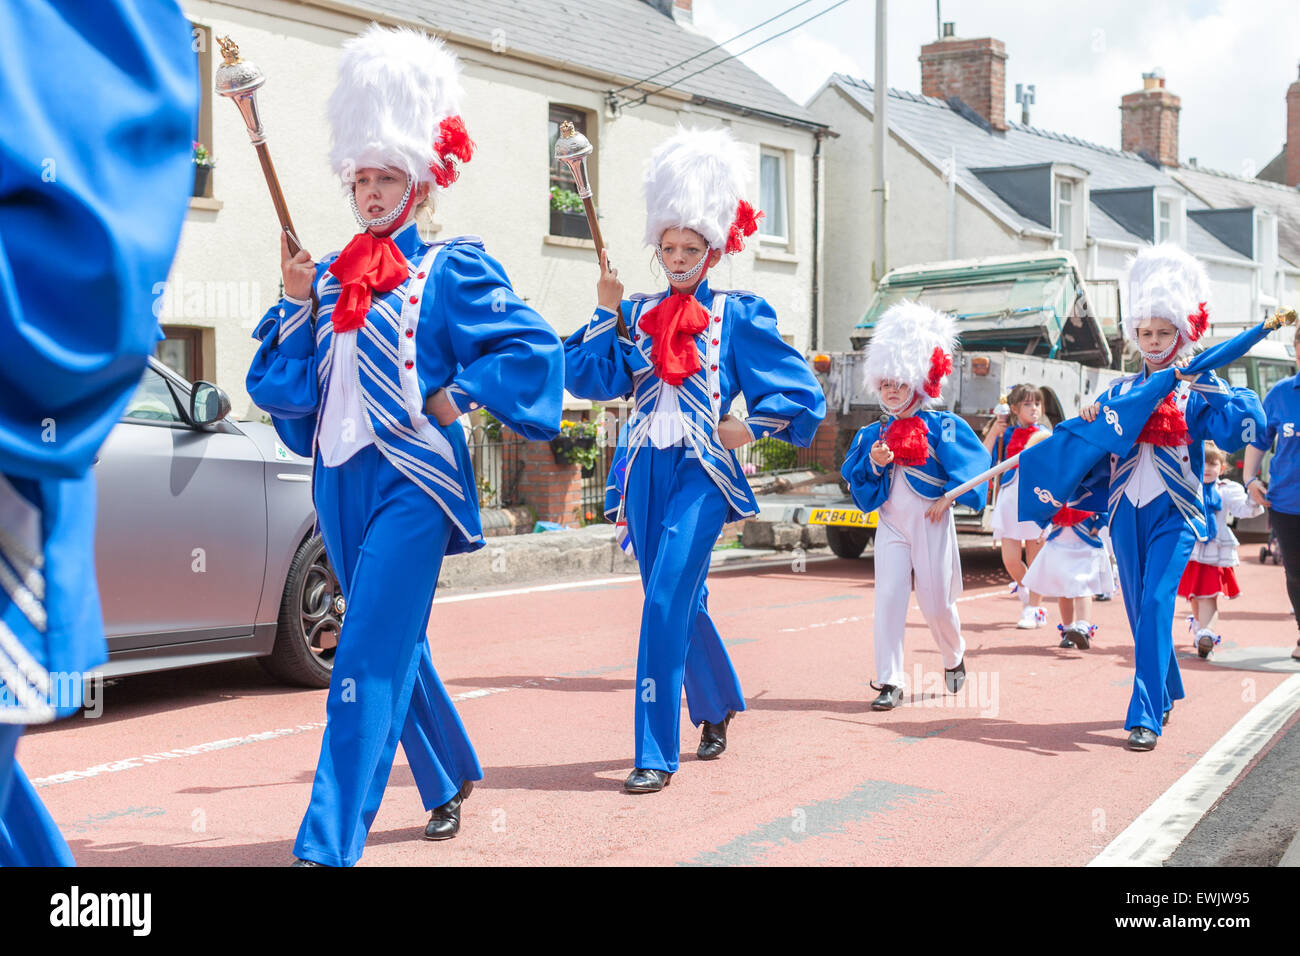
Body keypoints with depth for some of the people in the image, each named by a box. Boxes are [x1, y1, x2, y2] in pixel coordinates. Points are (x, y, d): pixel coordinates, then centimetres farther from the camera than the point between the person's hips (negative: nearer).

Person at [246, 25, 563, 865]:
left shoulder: (453, 270, -2)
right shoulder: (327, 275, 12)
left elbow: (534, 349, -5)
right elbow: (285, 387, 8)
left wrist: (457, 396, -10)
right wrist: (296, 303, -3)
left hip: (411, 481, -6)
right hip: (340, 481, 6)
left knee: (369, 657, -12)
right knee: (395, 647, 17)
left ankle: (330, 843, -13)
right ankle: (452, 779, 37)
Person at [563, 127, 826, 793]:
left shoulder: (737, 316, 2)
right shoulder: (637, 314, 11)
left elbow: (803, 393, 4)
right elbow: (591, 379, -2)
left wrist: (748, 427, -6)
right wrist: (606, 313, -8)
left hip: (699, 472, -4)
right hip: (644, 473, 4)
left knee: (666, 601, -16)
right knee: (683, 603, 15)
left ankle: (656, 753, -11)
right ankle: (717, 705, 39)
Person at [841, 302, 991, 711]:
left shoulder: (941, 425, -3)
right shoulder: (872, 433, 9)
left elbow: (971, 464, -7)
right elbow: (853, 477, 6)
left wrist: (947, 498, -13)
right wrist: (873, 463, -13)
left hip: (931, 522, -3)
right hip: (891, 524, 3)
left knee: (937, 601, 4)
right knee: (888, 597, -9)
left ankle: (954, 658, 35)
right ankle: (889, 682, -6)